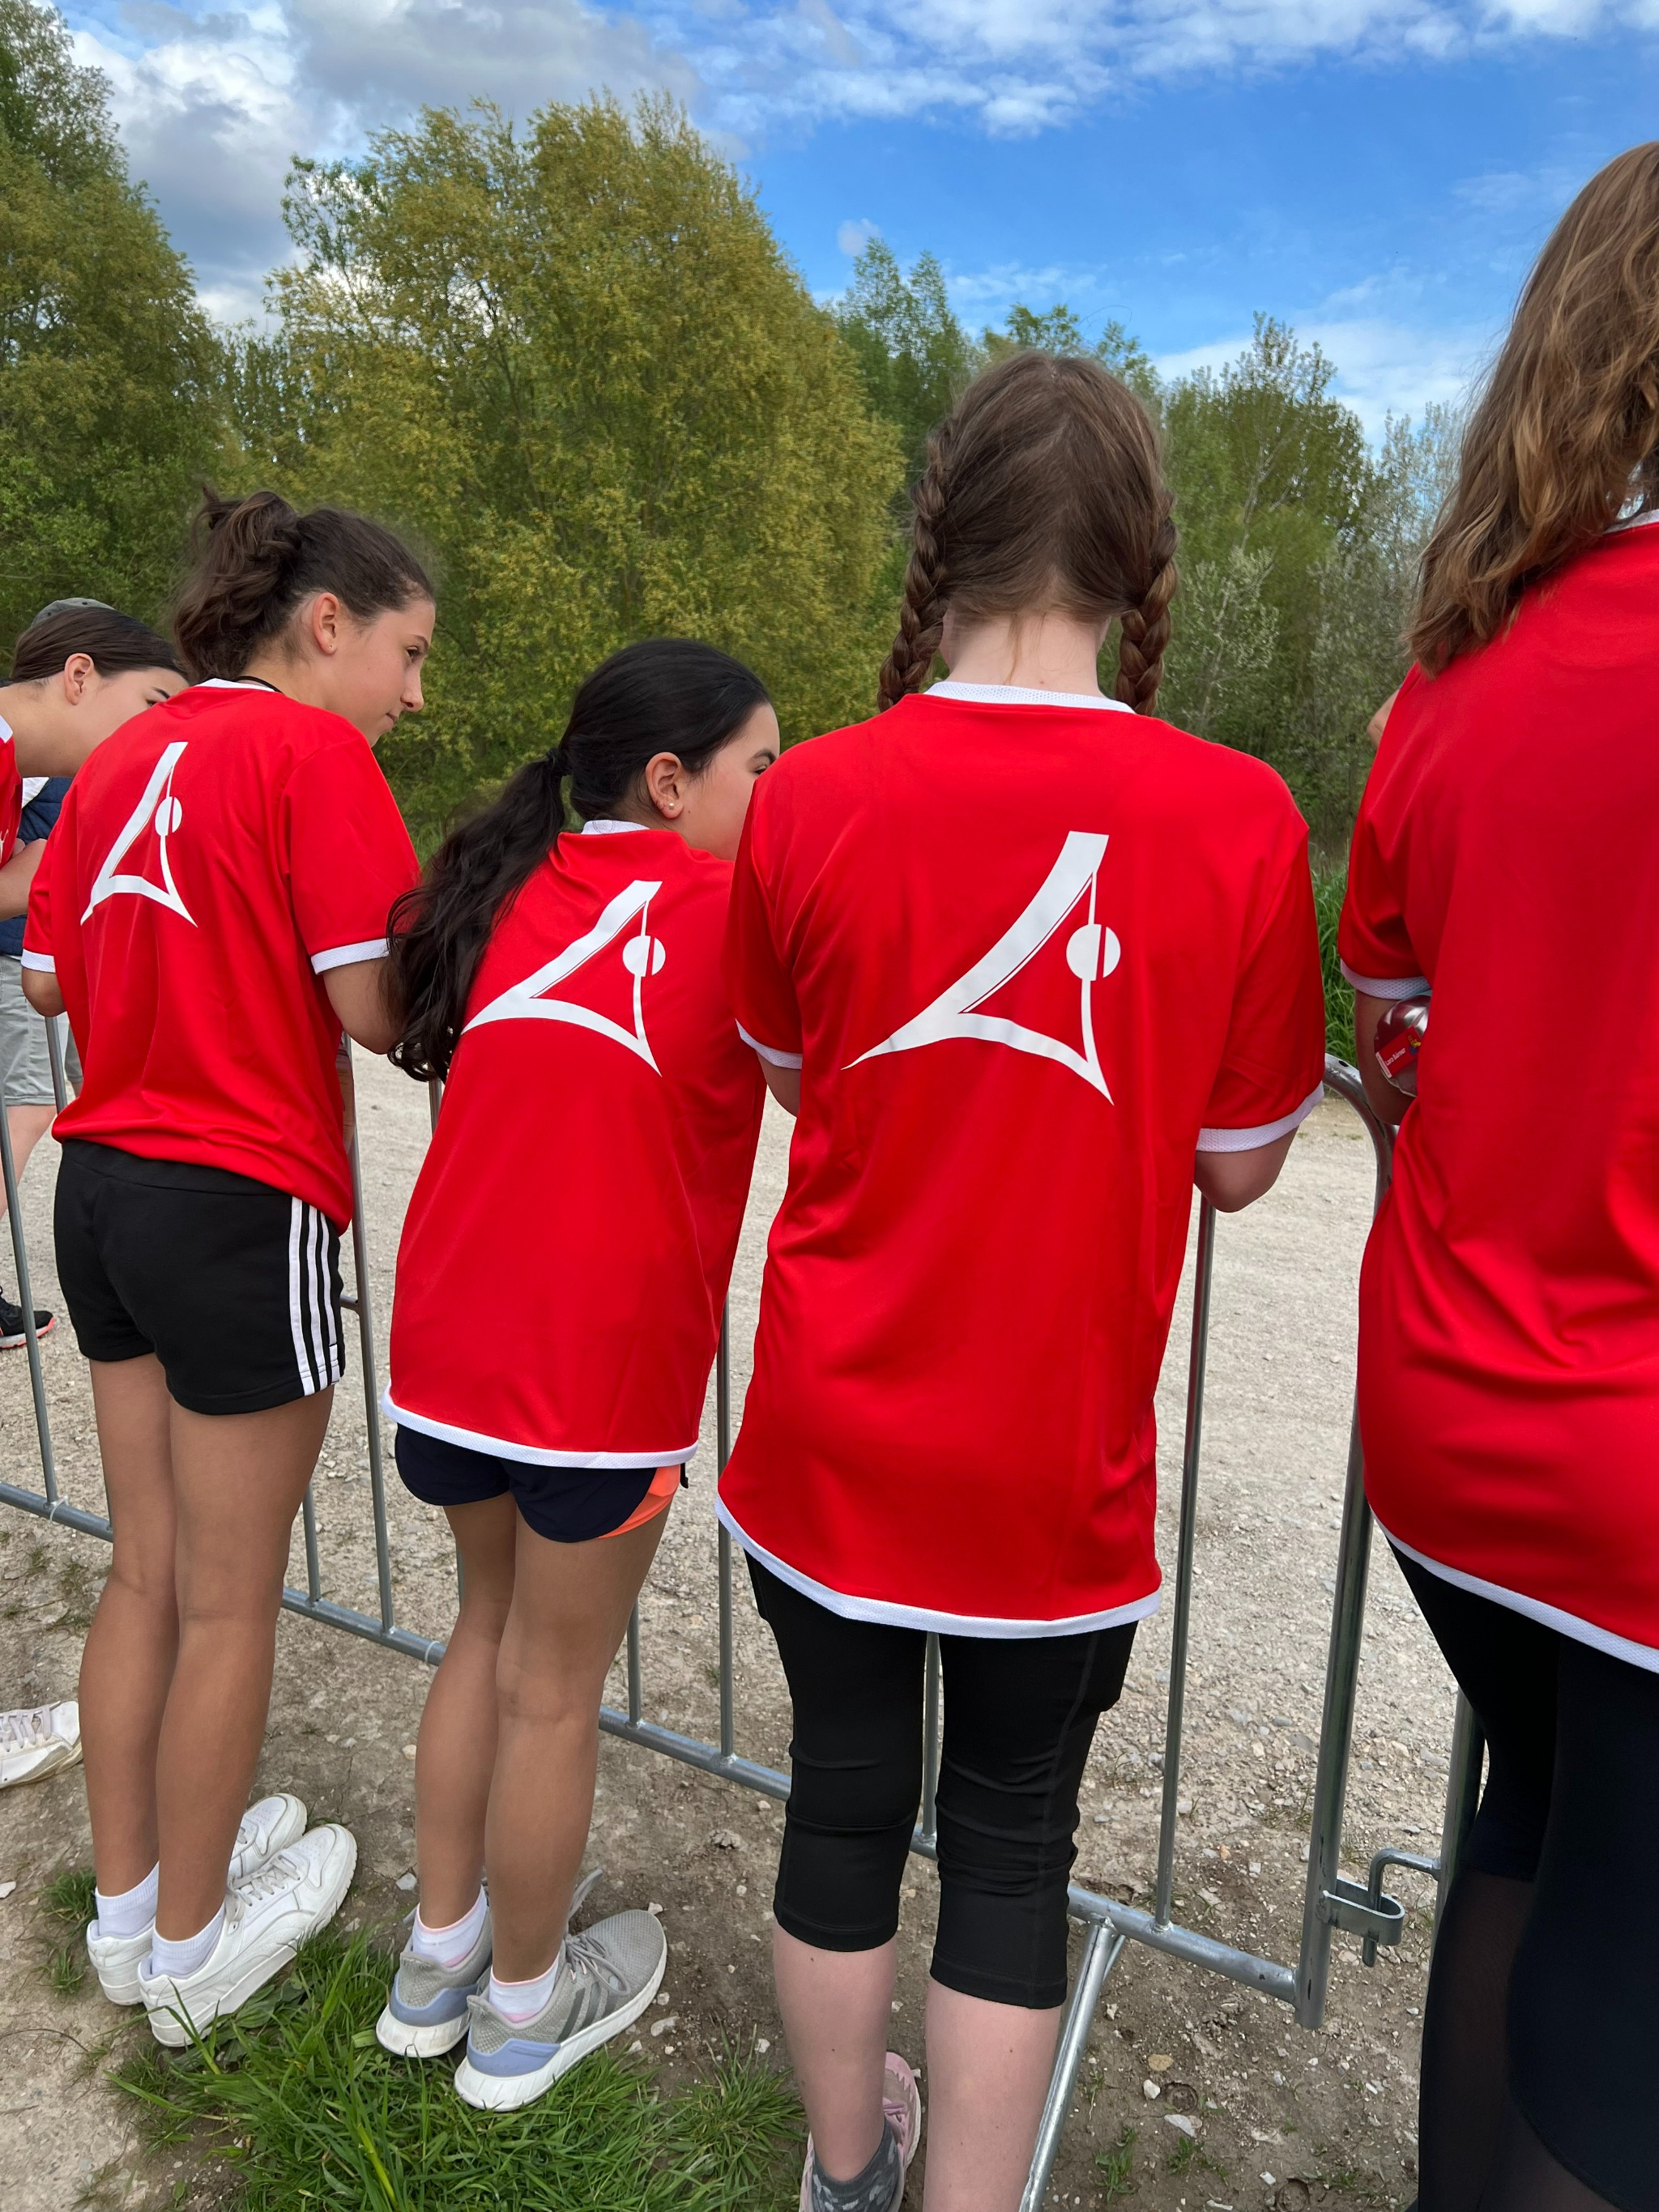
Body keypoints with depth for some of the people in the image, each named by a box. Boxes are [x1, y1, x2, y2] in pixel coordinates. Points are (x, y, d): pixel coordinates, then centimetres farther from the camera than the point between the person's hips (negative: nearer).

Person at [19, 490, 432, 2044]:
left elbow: (46, 978, 14)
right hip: (242, 1206, -8)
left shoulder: (122, 754, 12)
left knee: (146, 1574, 20)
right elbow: (373, 1009, -18)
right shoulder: (312, 749, -12)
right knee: (228, 1604, 9)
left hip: (104, 1181, 8)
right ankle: (191, 1945, 29)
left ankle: (127, 1899, 38)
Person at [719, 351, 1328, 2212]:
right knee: (1012, 1840, 19)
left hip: (834, 1431, 2)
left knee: (846, 1796, 22)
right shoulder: (1238, 818, -14)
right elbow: (1241, 1164, -4)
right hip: (1054, 1457, -1)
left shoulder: (807, 800, -10)